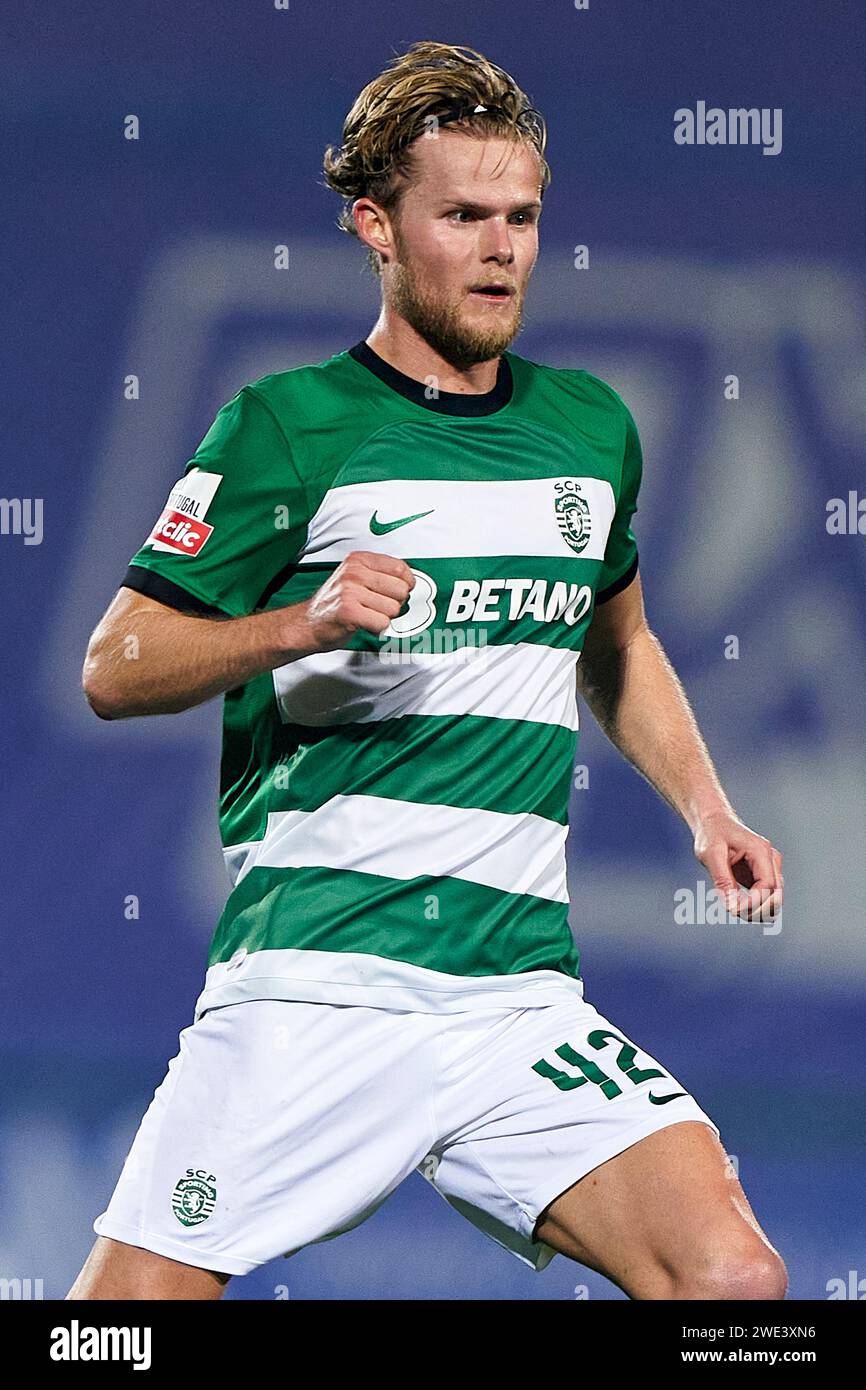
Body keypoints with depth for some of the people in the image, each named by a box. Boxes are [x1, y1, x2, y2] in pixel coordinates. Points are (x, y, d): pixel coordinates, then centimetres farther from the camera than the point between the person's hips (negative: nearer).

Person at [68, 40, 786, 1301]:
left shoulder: (592, 426, 15)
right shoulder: (289, 427, -1)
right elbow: (114, 670, -1)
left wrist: (706, 813, 18)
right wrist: (300, 625, -17)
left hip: (522, 994, 4)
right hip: (307, 992, -4)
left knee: (735, 1278, -15)